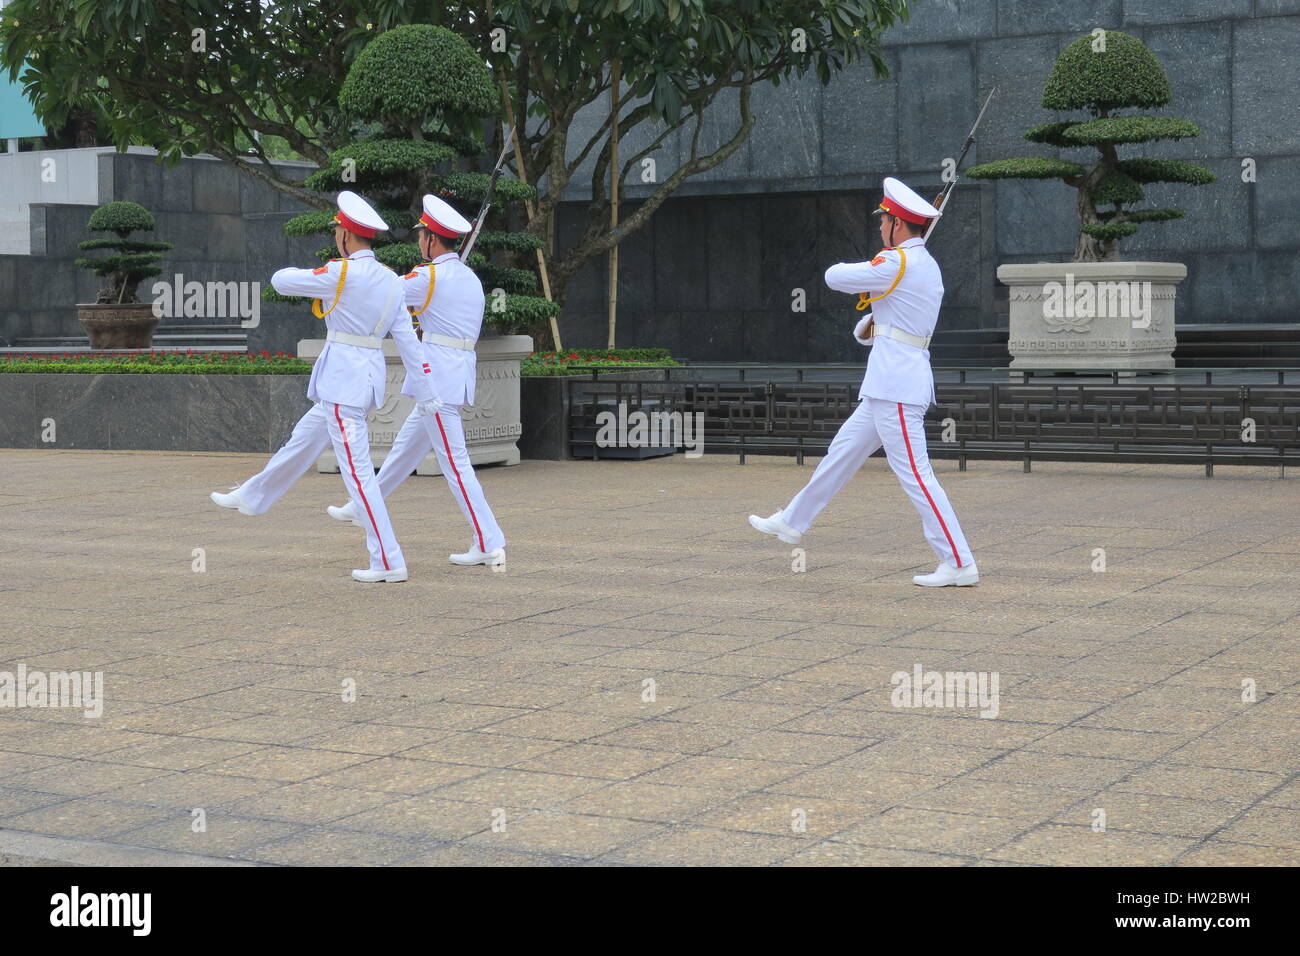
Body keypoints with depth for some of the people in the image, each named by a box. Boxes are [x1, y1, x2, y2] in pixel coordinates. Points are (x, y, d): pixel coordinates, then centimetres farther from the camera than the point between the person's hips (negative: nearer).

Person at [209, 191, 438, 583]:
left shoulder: (341, 274, -15)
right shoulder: (390, 280, 6)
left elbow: (280, 281, -4)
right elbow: (408, 340, 8)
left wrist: (307, 274, 19)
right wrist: (427, 394, 10)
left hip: (343, 378, -9)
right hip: (371, 374, 9)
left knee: (356, 470, -5)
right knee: (303, 439, 26)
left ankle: (389, 562, -5)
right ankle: (252, 496, 47)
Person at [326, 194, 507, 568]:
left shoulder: (430, 275, -11)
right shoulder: (470, 278, 14)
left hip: (437, 375, -9)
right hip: (460, 370, 9)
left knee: (454, 462, -8)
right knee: (407, 445, 21)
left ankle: (489, 545, -10)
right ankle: (361, 509, 35)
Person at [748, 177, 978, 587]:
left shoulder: (898, 263, -15)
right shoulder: (925, 267, 16)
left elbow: (835, 277, -6)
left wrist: (861, 273, 12)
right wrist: (872, 326, 3)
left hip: (896, 388, -10)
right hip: (889, 387, 10)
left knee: (915, 475, -9)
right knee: (842, 451, 20)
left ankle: (959, 564, -7)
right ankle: (793, 522, 33)